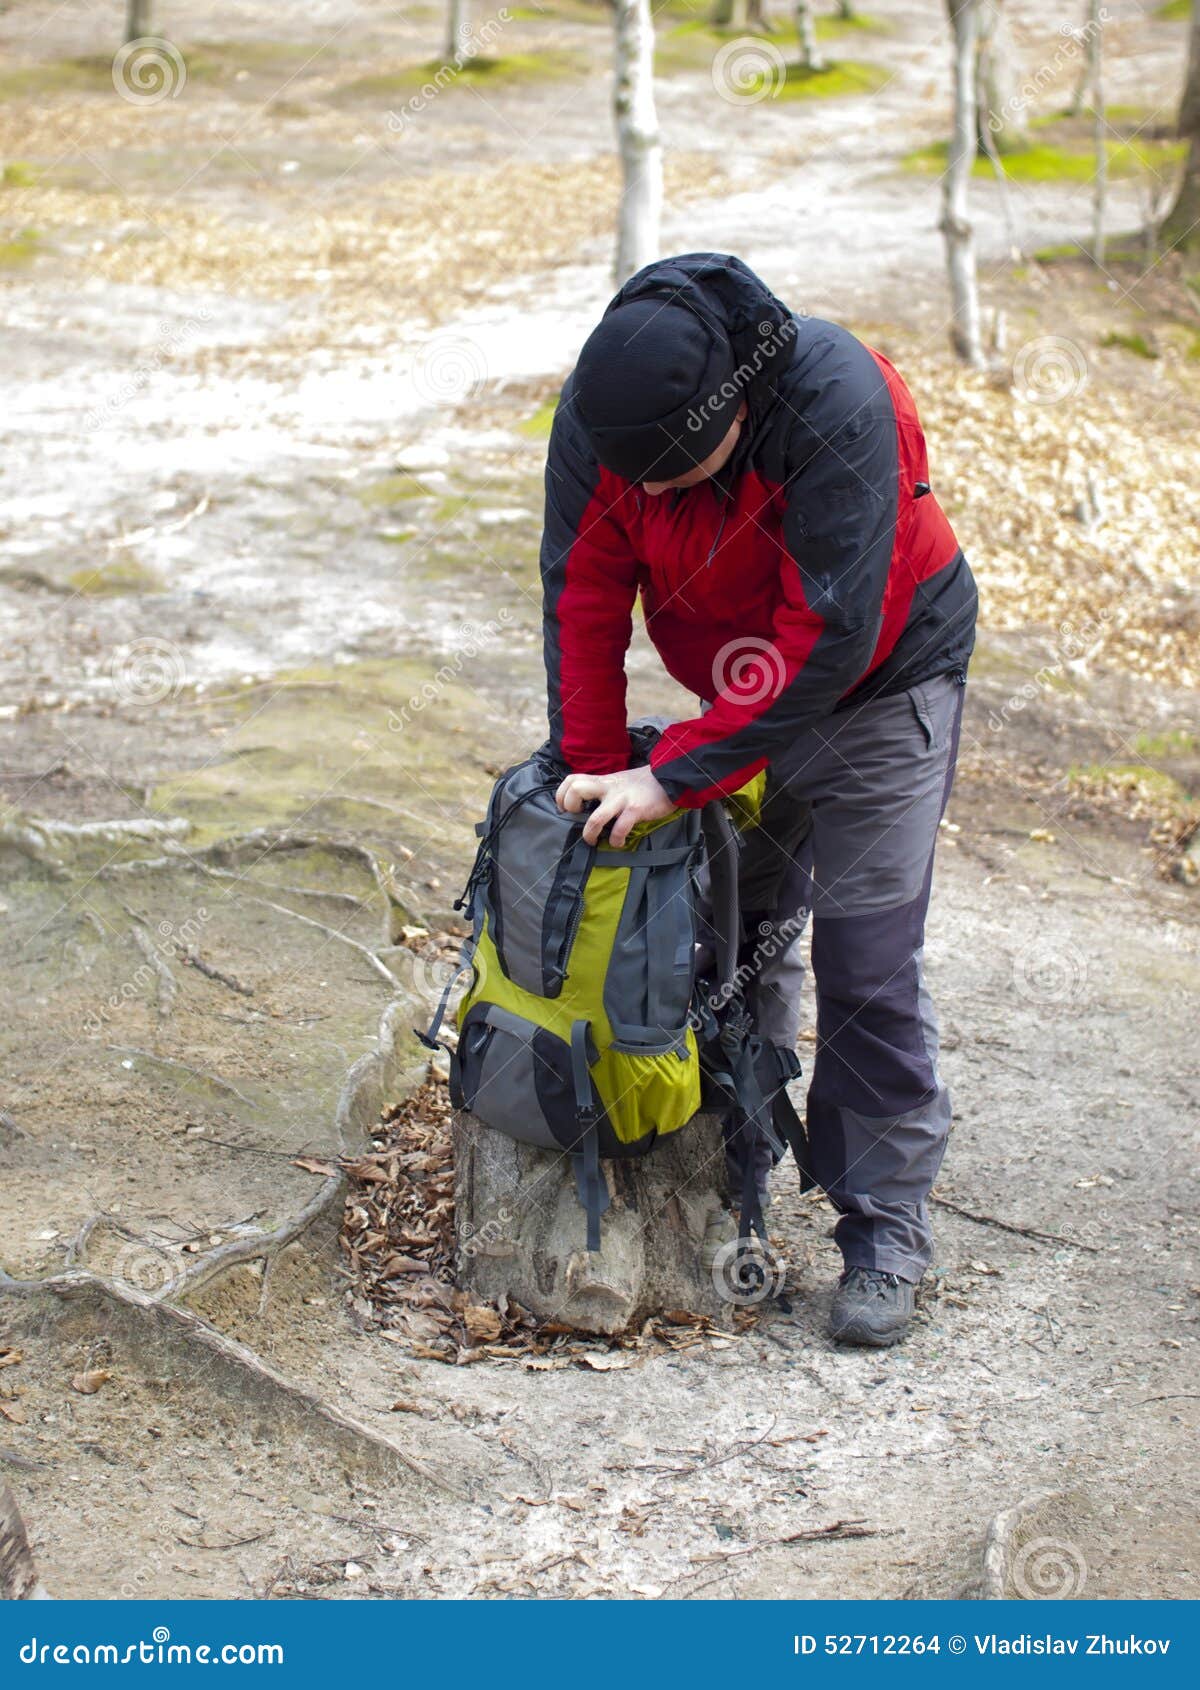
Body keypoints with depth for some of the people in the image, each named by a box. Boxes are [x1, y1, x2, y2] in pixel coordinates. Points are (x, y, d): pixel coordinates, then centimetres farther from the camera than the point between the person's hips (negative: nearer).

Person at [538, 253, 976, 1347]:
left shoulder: (839, 405, -36)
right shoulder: (599, 414, -20)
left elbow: (830, 637, -35)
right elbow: (585, 597, -12)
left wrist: (677, 776, -34)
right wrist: (594, 765, -18)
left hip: (883, 677, -5)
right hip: (740, 687, 5)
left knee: (866, 966, -7)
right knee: (736, 932, 10)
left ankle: (886, 1231, 3)